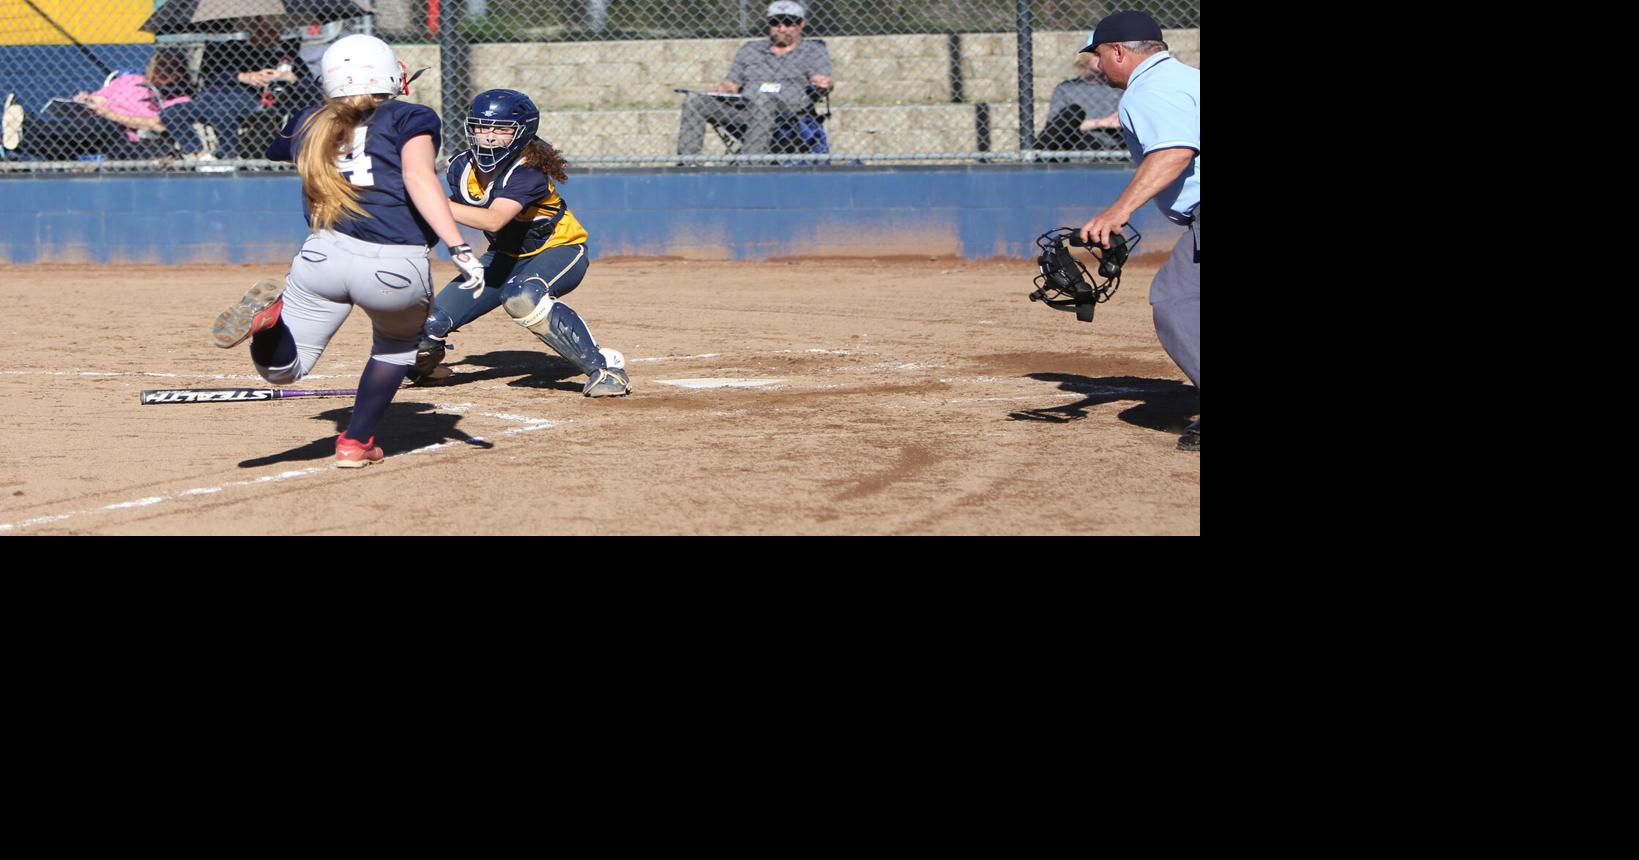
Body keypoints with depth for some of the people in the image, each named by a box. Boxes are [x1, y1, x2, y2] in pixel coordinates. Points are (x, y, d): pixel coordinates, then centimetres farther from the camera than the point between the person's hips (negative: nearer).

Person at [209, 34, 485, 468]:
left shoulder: (311, 123, 19)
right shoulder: (411, 118, 7)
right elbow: (419, 178, -10)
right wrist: (459, 249, -17)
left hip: (323, 254, 2)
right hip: (396, 269, -2)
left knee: (281, 368, 13)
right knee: (397, 345, 31)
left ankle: (270, 316, -20)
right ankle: (355, 442, 24)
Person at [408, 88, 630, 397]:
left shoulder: (528, 172, -30)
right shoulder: (463, 167, -11)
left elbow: (493, 220, -46)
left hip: (559, 252, -6)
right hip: (505, 256, 6)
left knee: (523, 296, -41)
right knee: (431, 324, -8)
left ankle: (604, 366, -32)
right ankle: (424, 365, 31)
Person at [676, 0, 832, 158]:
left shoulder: (813, 51, 18)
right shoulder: (750, 49, 29)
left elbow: (821, 80, 2)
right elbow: (732, 83, 24)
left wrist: (823, 85, -23)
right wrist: (722, 89, 0)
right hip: (742, 107, 4)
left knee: (761, 99, -40)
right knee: (694, 99, -16)